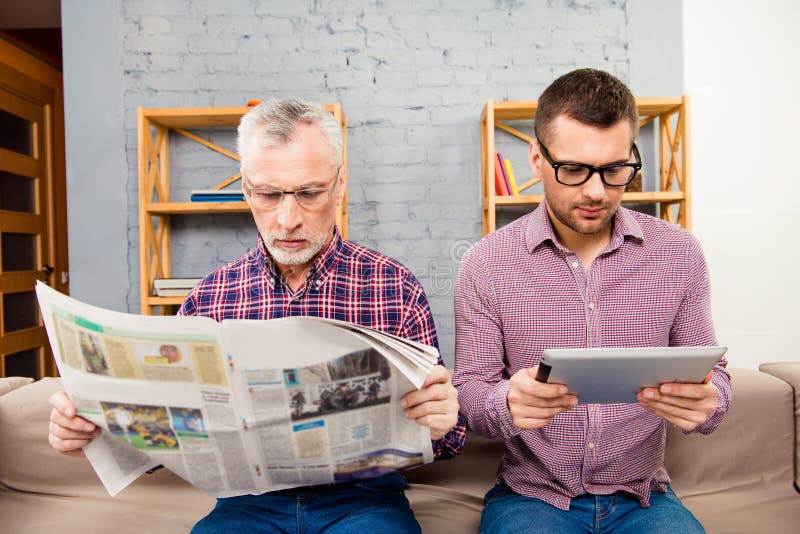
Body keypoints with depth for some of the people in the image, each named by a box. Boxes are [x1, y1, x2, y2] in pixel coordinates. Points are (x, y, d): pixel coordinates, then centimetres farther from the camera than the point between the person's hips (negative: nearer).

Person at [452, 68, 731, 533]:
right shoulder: (486, 264, -9)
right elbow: (471, 390, -5)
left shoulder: (679, 254, -2)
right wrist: (508, 405, -28)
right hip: (531, 495, -2)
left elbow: (713, 374, 4)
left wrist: (706, 400, -19)